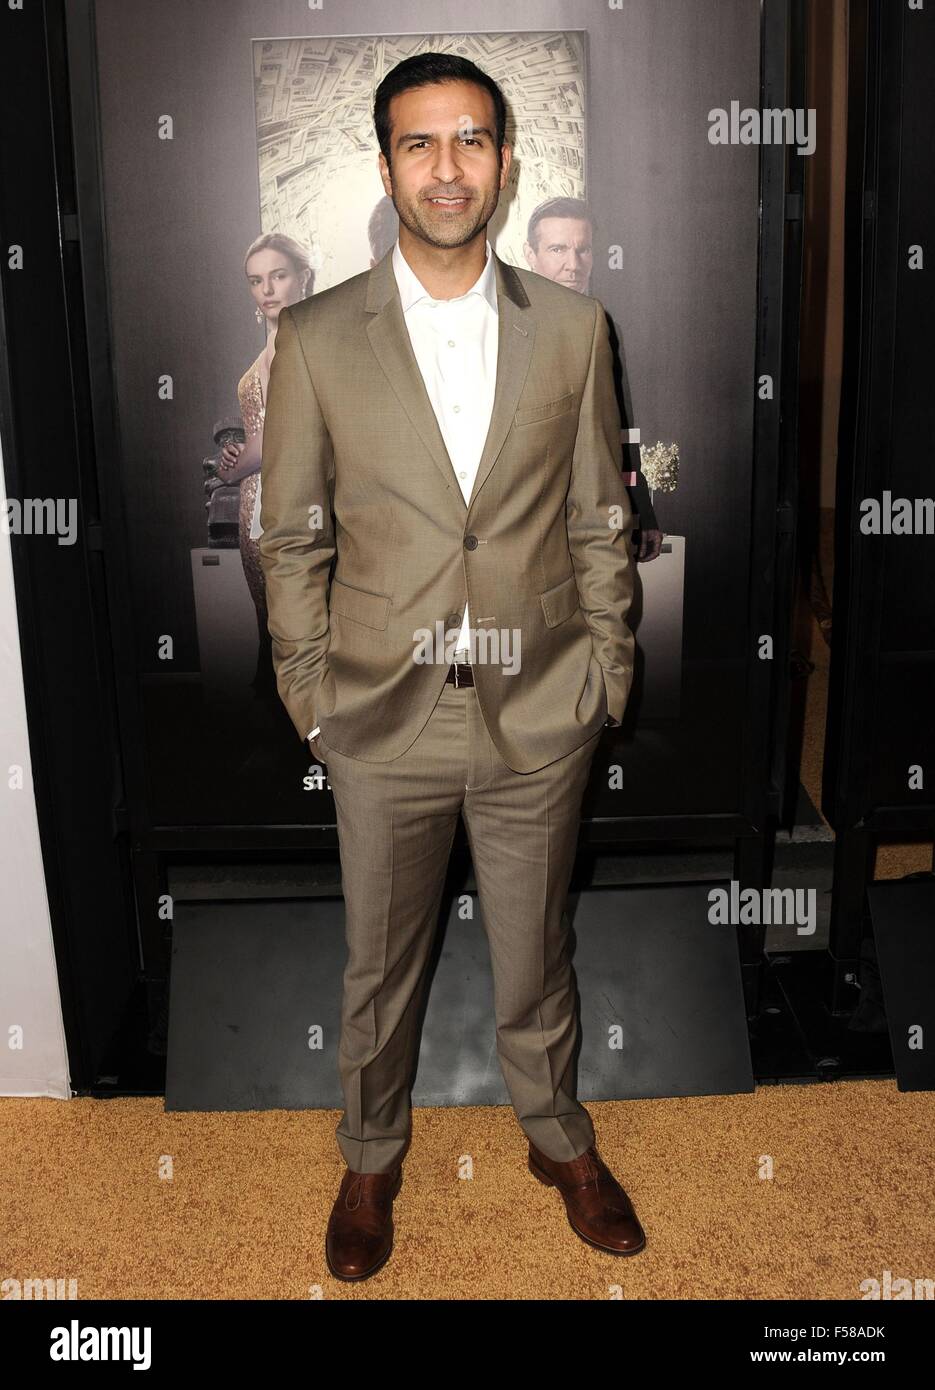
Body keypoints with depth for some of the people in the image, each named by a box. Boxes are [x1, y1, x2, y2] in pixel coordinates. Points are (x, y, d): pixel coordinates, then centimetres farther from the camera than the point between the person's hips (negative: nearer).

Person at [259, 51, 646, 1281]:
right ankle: (372, 1156, 43)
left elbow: (600, 522, 4)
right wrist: (311, 694, -1)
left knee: (535, 951, 19)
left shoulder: (572, 328, -1)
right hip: (385, 718, 0)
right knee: (380, 963, 17)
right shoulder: (316, 339, -5)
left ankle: (559, 1137, 45)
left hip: (539, 715, 1)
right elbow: (293, 541, 0)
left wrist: (605, 671, 3)